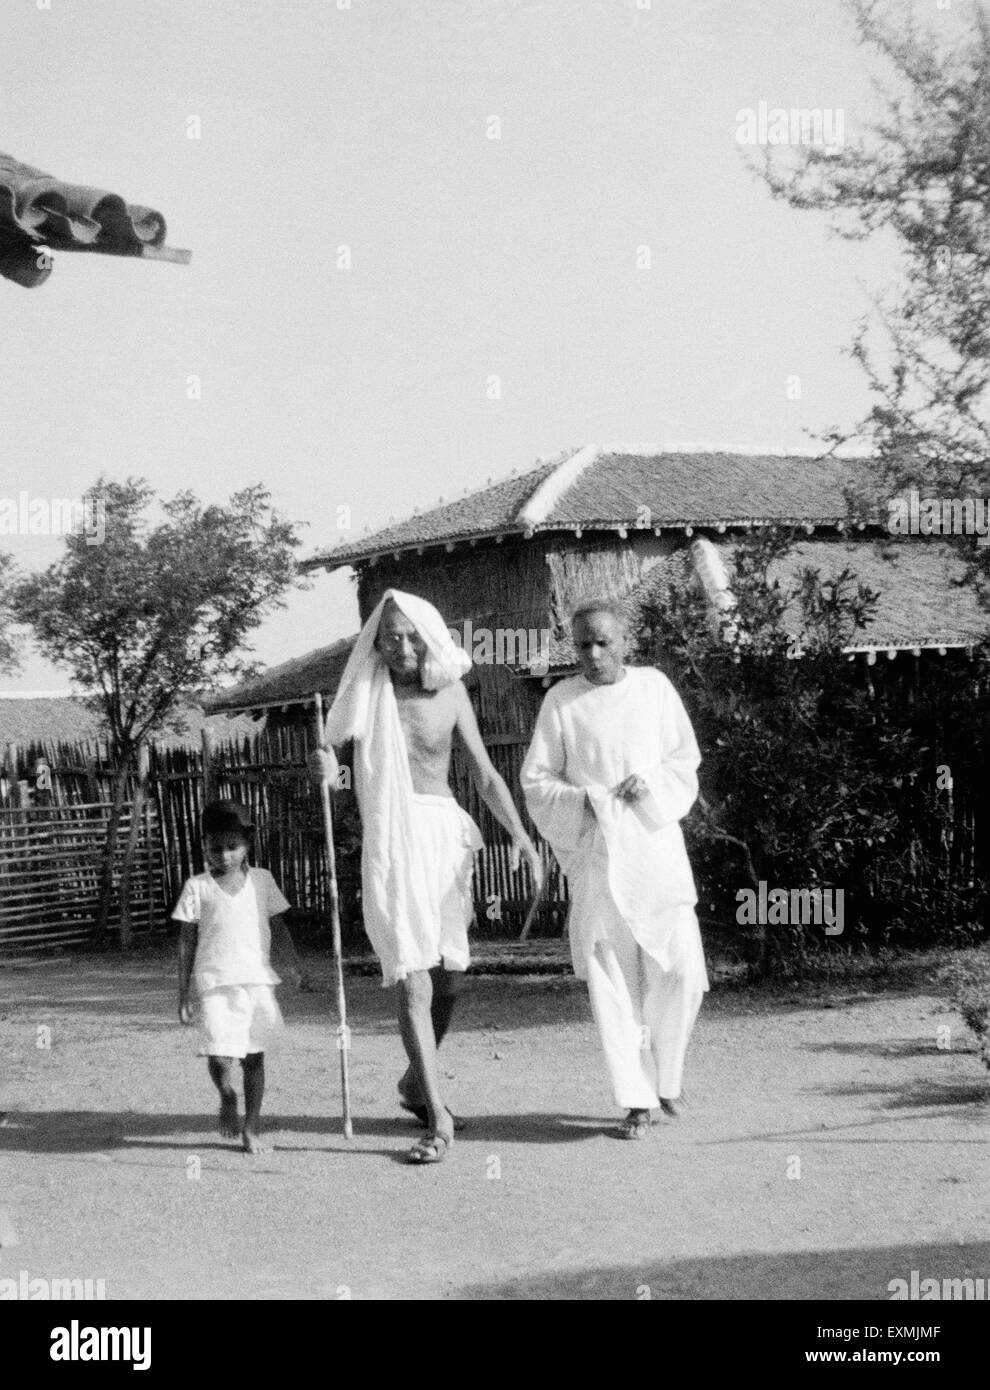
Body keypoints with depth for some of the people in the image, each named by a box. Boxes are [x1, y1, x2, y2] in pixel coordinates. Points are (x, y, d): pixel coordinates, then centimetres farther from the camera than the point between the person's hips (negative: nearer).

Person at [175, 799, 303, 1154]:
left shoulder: (261, 880, 8)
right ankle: (227, 1098, 19)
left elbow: (278, 928, 13)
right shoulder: (197, 887, 3)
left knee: (254, 1056, 6)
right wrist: (183, 994, 2)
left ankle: (252, 1129, 17)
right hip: (215, 982, -2)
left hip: (257, 979, 2)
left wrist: (295, 966, 0)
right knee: (219, 1056, -13)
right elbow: (187, 941, 5)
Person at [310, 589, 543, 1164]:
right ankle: (438, 1119, -13)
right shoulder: (367, 693, 0)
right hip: (391, 840, -3)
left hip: (446, 835, 4)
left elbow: (485, 773, 8)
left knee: (447, 976, 13)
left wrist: (520, 834, -4)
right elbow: (331, 747, 2)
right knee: (413, 981, -12)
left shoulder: (450, 691, 5)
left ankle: (417, 1081, 38)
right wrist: (322, 765, -23)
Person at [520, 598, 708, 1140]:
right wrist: (583, 801, -13)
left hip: (655, 842, 1)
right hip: (594, 853, -1)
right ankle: (636, 1100, 5)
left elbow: (686, 760, 11)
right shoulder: (561, 700, 2)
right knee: (613, 979, -2)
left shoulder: (654, 687, 6)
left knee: (680, 971, -3)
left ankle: (666, 1075, 21)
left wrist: (651, 783, -9)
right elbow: (536, 780, 4)